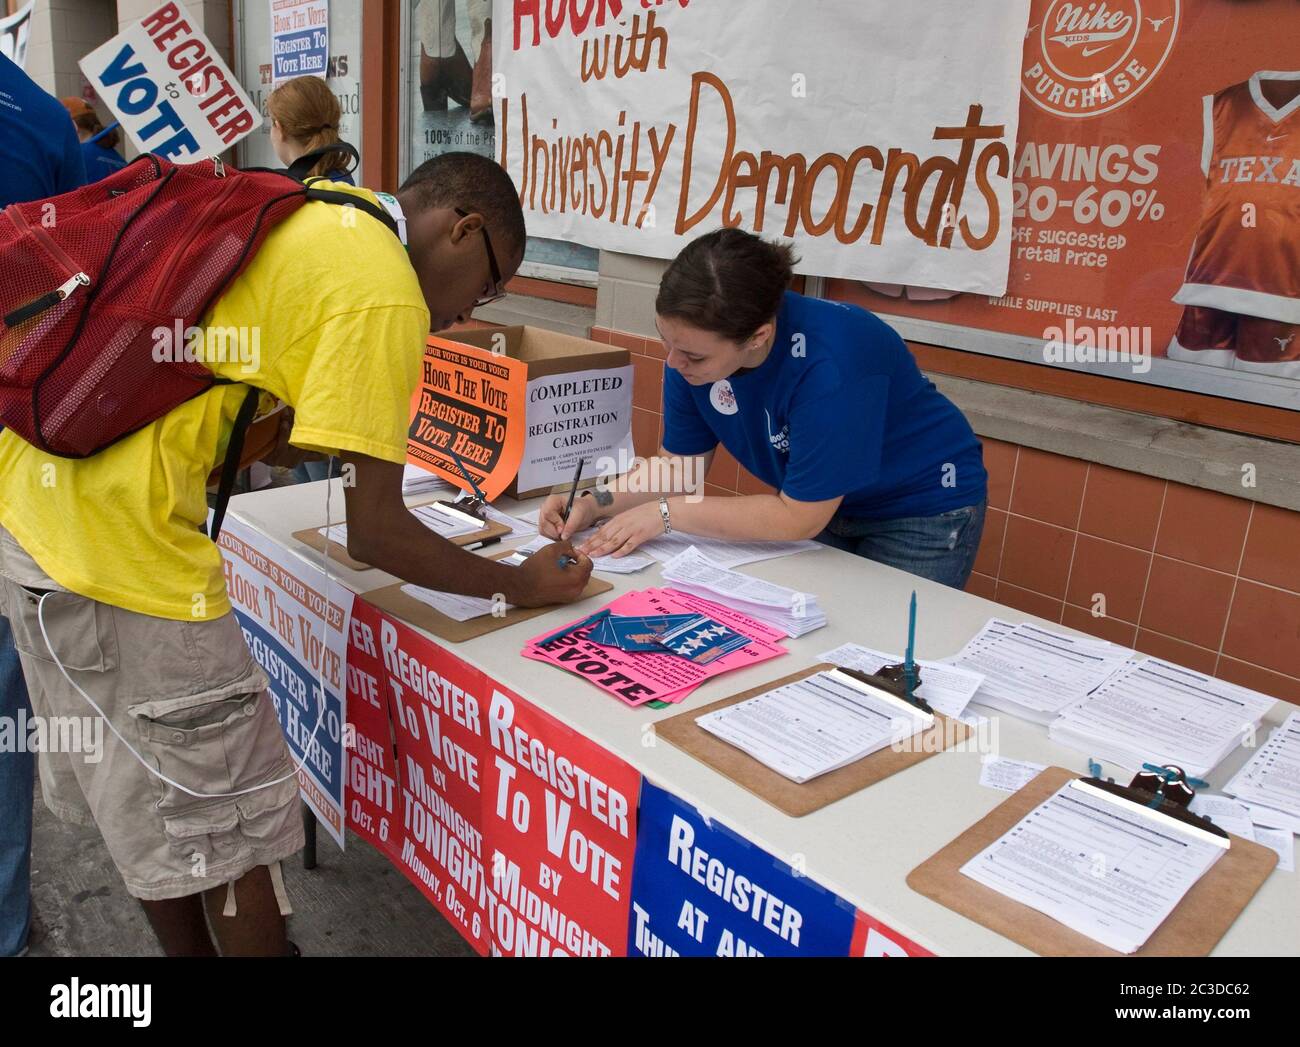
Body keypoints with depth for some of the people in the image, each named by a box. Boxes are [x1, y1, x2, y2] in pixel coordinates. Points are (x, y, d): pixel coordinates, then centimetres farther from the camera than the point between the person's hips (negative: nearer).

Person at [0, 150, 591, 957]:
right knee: (232, 823, 8)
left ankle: (189, 946, 43)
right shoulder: (385, 294, -14)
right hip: (121, 542, -10)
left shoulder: (310, 212, 12)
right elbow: (373, 531, -13)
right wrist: (521, 587, 0)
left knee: (143, 795, 24)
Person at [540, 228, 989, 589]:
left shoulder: (831, 363, -38)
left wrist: (666, 512, -29)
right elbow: (681, 461, -6)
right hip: (818, 500, 6)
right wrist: (598, 504, -21)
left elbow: (800, 517, -31)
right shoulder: (693, 342, -18)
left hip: (923, 507, -5)